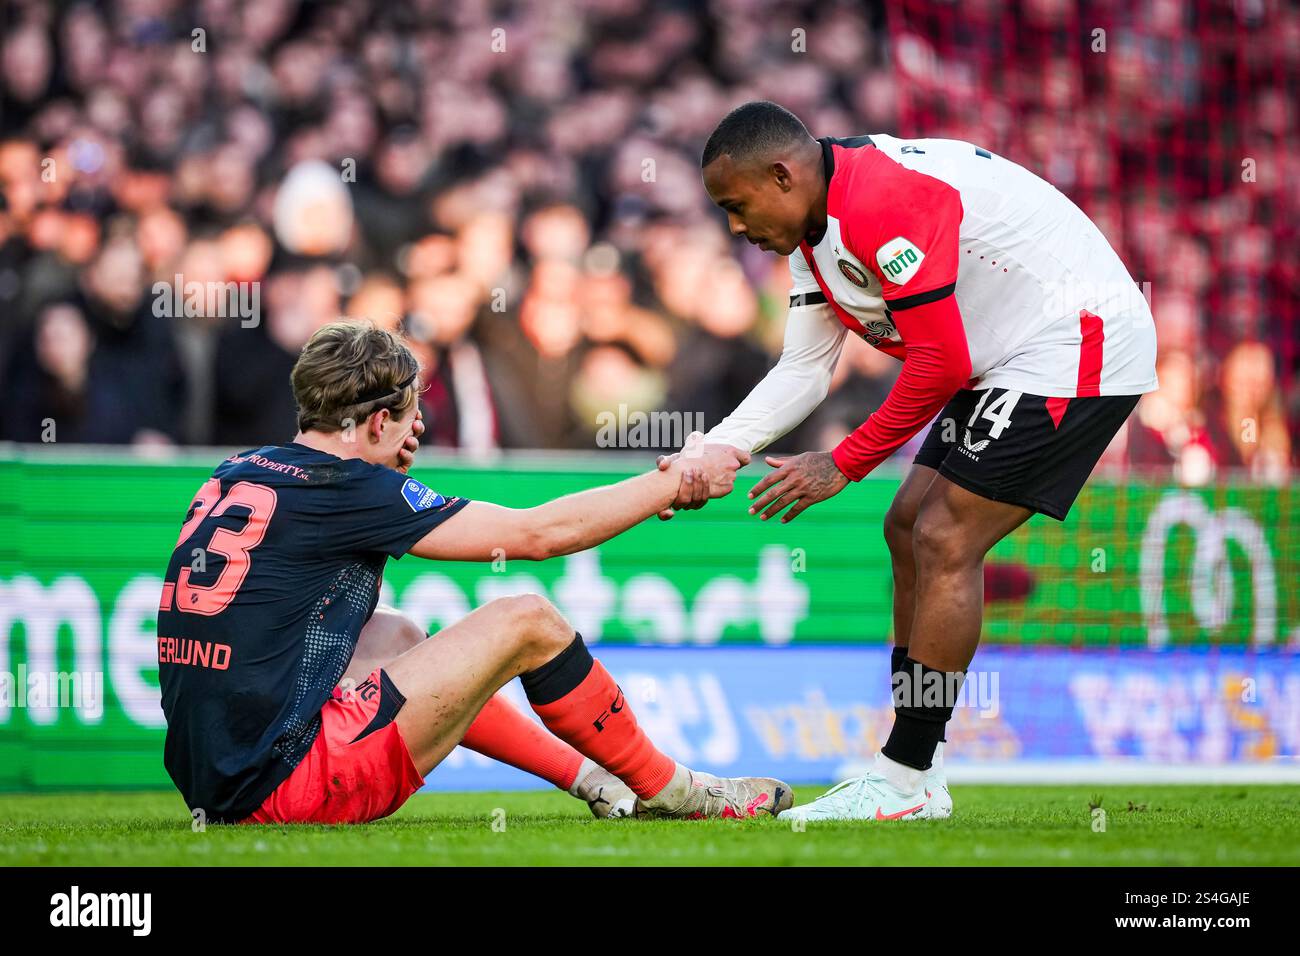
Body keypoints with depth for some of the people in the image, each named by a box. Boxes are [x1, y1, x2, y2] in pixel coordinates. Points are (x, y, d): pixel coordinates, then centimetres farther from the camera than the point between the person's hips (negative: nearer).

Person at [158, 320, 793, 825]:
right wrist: (677, 481, 7)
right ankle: (669, 791, 18)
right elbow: (537, 534, -4)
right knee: (526, 623, -1)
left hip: (211, 783, 9)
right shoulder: (343, 490, -10)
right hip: (288, 785, -9)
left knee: (396, 635, 32)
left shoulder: (235, 475, 12)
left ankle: (593, 778, 33)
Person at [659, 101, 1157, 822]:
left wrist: (840, 466, -16)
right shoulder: (815, 230, 8)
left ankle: (905, 782, -7)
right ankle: (913, 772, 12)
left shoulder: (881, 203, -25)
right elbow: (804, 369, 9)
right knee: (910, 531, 9)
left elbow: (941, 363, -25)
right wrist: (714, 450, -6)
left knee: (946, 542, -12)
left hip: (1075, 344, -11)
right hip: (1007, 363, 11)